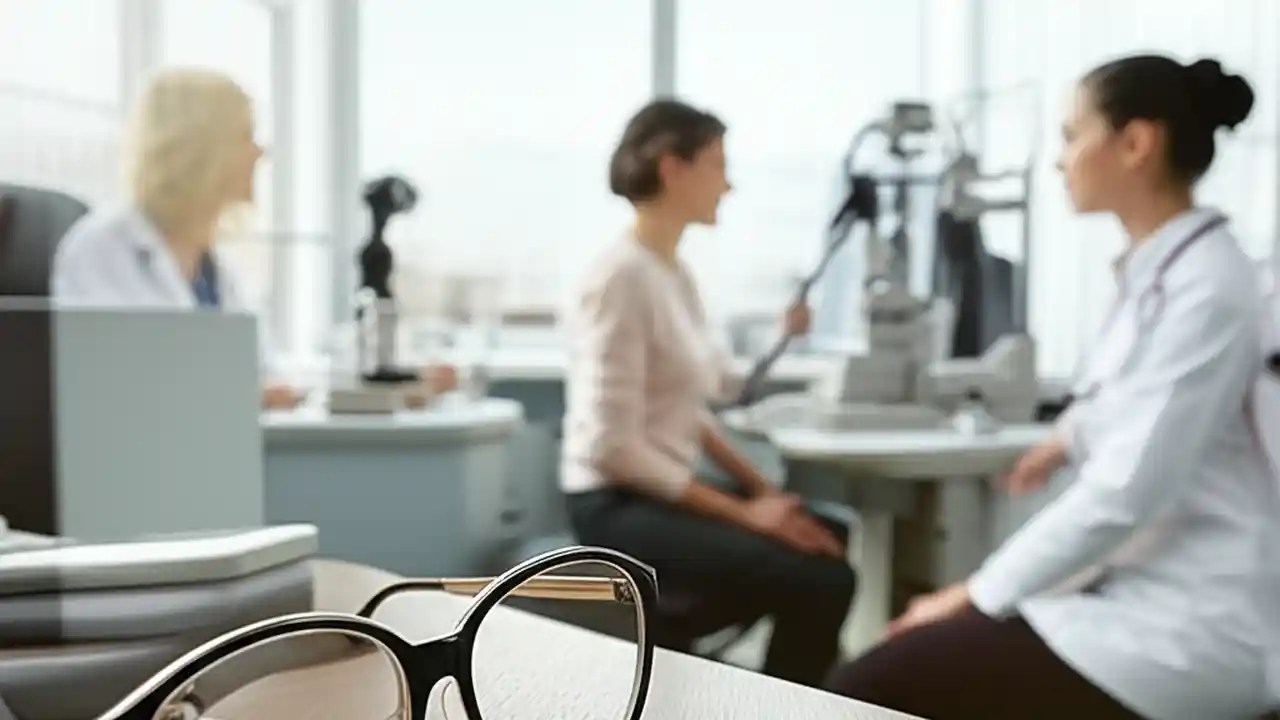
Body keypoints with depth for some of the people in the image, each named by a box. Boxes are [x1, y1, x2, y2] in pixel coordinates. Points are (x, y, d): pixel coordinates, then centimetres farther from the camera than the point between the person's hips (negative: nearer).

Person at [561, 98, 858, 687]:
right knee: (817, 582, -16)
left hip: (665, 492, 9)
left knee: (834, 543, 1)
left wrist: (762, 490, 2)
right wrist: (742, 512, -18)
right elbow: (614, 446, -20)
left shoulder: (675, 273, 11)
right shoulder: (621, 276, -16)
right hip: (619, 507, -9)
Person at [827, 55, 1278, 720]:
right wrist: (1072, 438, 37)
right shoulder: (1156, 267, 9)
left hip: (1184, 622, -9)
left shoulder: (1202, 284, -20)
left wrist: (979, 593, -16)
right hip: (1138, 580, 9)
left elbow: (1125, 496, -24)